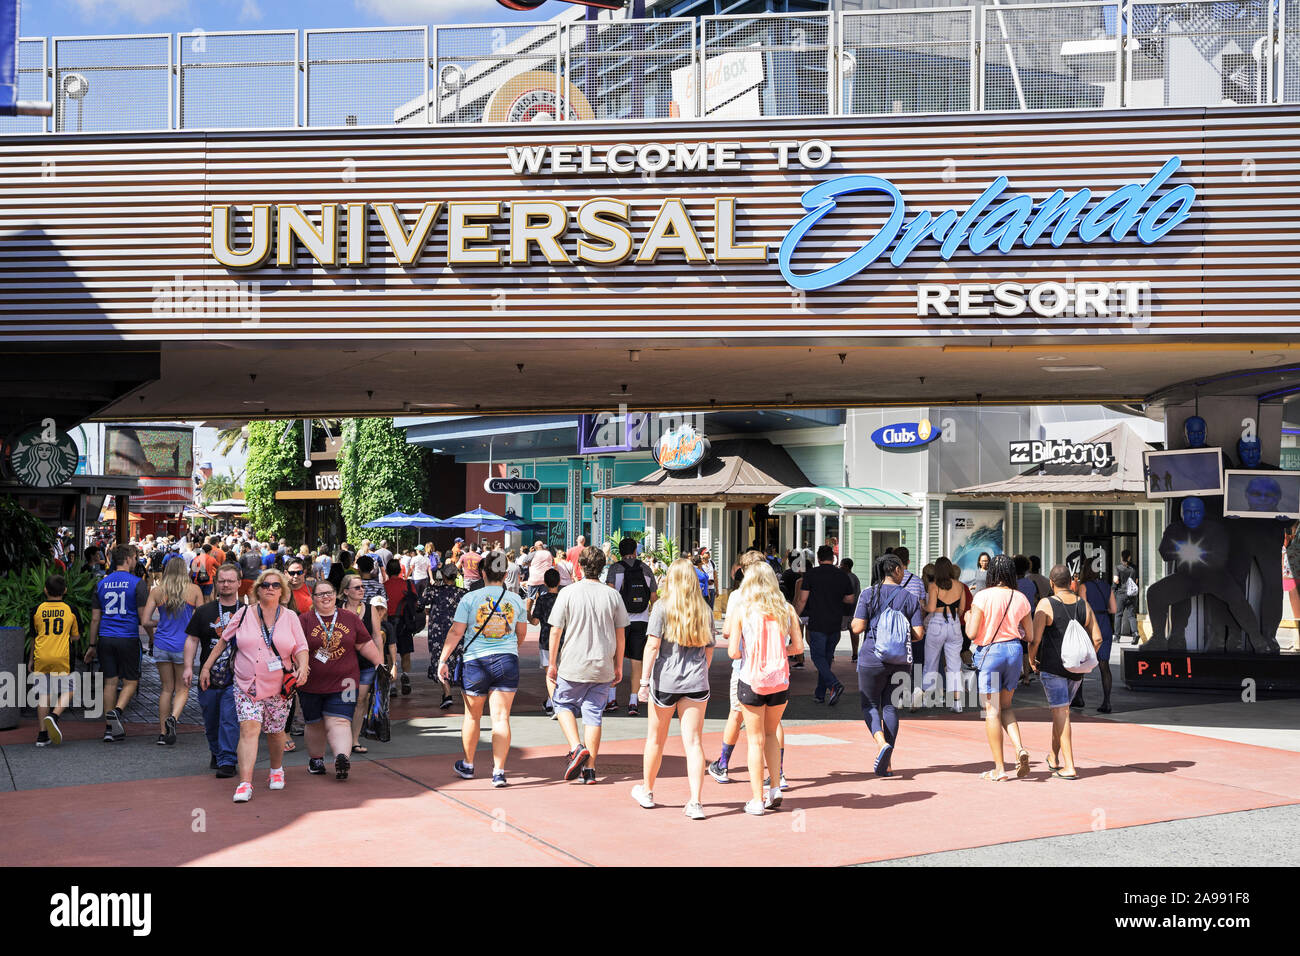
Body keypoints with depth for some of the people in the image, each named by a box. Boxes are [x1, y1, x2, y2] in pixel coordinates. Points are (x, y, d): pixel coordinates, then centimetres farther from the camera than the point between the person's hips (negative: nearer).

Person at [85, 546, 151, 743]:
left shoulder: (101, 584, 9)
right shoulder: (138, 583, -5)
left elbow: (95, 618, 11)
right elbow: (143, 617, -7)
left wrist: (92, 645, 17)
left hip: (106, 638, 4)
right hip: (128, 638, -4)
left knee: (110, 682, 8)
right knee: (130, 682, 6)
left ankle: (109, 728, 8)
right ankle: (116, 712, -19)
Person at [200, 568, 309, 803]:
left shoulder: (290, 617, 4)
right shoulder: (245, 614, 3)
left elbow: (301, 648, 3)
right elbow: (223, 640, 12)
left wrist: (302, 668, -16)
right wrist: (206, 666, 12)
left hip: (279, 687, 1)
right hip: (247, 686, -1)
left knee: (275, 731, 10)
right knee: (249, 729, -14)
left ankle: (277, 769, 36)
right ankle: (245, 784, -17)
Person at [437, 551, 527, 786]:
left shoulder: (470, 598, -5)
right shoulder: (515, 600, 3)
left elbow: (456, 632, -7)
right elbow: (521, 633, 17)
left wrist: (443, 660, 0)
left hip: (476, 661, -1)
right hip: (507, 662, 1)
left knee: (472, 716, 16)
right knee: (501, 718, 1)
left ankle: (468, 765, 32)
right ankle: (499, 771, -5)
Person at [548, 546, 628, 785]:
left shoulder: (568, 593, -7)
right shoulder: (613, 595, 0)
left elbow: (556, 631, -5)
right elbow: (620, 634, 4)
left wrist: (552, 663, 5)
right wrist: (618, 666, 14)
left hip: (572, 666, -2)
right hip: (602, 666, 2)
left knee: (563, 705, 17)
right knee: (594, 714, 8)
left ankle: (576, 747, -4)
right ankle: (590, 769, 9)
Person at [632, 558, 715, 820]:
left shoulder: (662, 607, -6)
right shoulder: (705, 610, 5)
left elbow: (653, 645, -12)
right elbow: (709, 650, 10)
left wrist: (644, 680, -10)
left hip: (665, 680, -2)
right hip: (696, 682, 2)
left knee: (656, 739, 14)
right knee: (693, 741, 2)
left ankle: (646, 791, 31)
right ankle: (695, 802, -6)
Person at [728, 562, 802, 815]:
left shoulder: (741, 611, -7)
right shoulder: (786, 609, 1)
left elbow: (733, 653, -9)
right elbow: (798, 646, 0)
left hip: (751, 681, -3)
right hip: (780, 680, 3)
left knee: (756, 740, 6)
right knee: (770, 734, 22)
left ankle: (757, 799, 9)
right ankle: (775, 788, 15)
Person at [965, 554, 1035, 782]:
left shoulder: (983, 596, -11)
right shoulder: (1020, 598, 1)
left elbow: (972, 634, -13)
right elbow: (1030, 634, 8)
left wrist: (968, 618, 8)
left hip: (989, 652, -4)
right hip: (1014, 651, 4)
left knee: (992, 709, 2)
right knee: (1006, 705, 20)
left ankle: (999, 768, 4)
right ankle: (1020, 748, -2)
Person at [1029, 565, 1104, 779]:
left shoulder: (1046, 604, -10)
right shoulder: (1084, 605, 4)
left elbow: (1035, 639, -15)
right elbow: (1097, 638, 5)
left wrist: (1031, 659, 3)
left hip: (1052, 665, -5)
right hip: (1076, 669, 5)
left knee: (1061, 712, -4)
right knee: (1061, 708, 20)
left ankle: (1069, 767, -8)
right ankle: (1054, 758, 31)